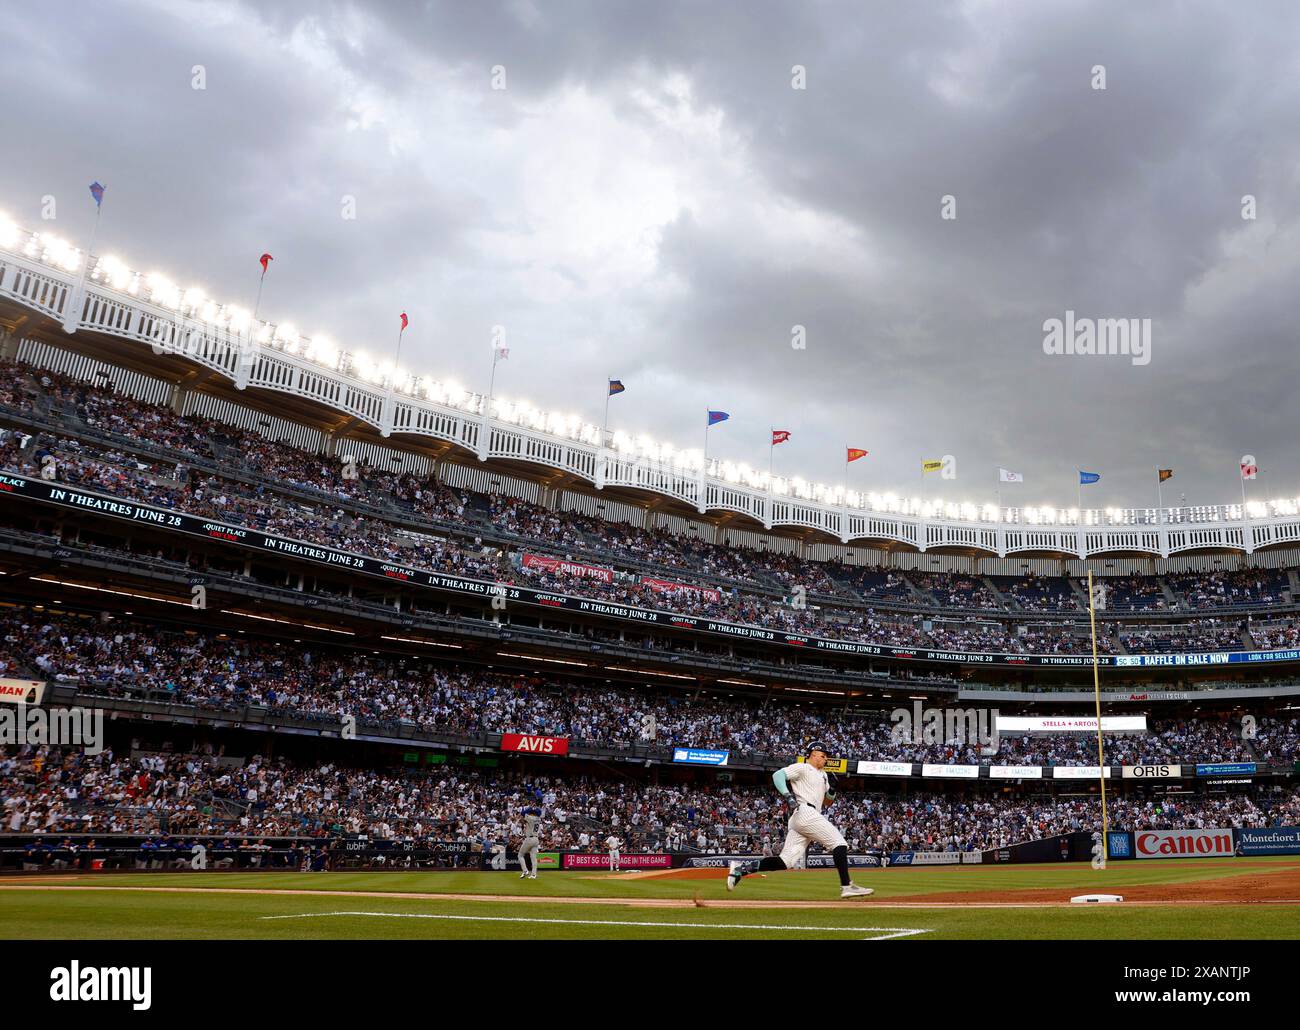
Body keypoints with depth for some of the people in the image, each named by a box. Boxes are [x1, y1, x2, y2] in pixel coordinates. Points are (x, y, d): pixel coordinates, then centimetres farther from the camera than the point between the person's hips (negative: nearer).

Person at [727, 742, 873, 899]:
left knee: (786, 861, -3)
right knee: (839, 843, -10)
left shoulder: (823, 775, 30)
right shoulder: (802, 768, 3)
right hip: (805, 812, -9)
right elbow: (777, 775, -9)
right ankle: (846, 886, -14)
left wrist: (832, 788, 11)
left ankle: (742, 867, -6)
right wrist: (788, 796, -23)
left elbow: (828, 801, 33)